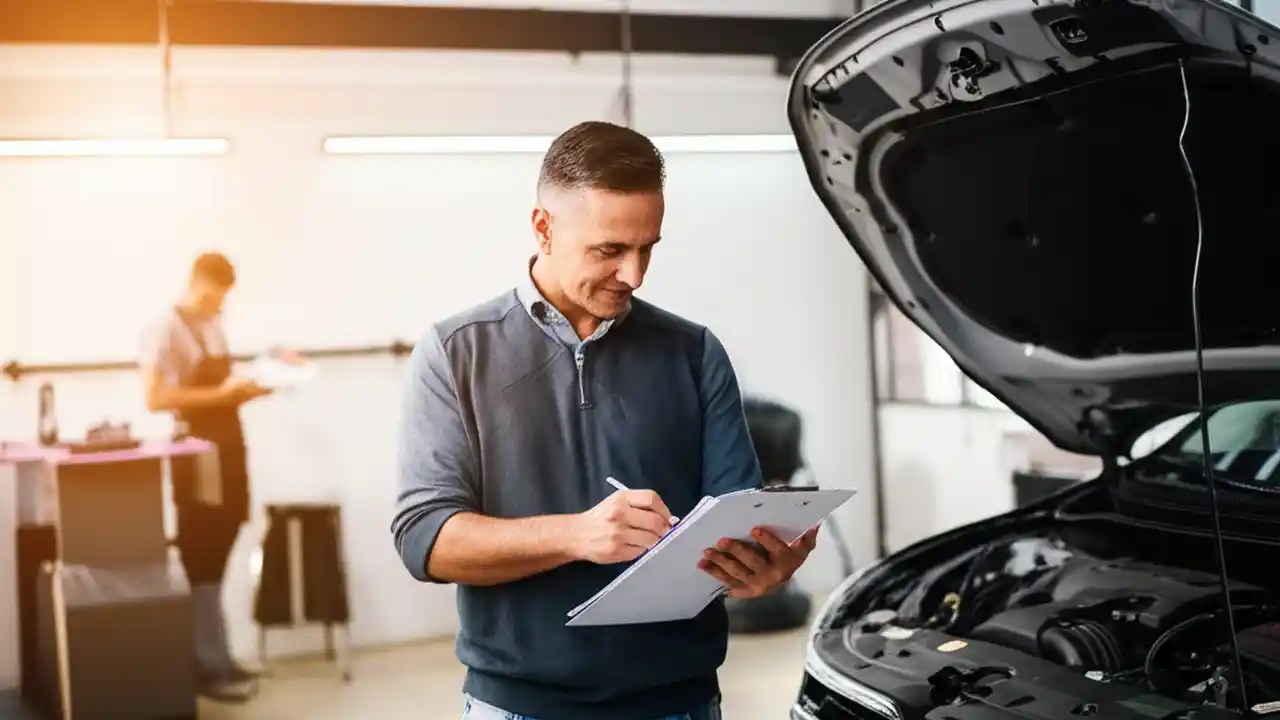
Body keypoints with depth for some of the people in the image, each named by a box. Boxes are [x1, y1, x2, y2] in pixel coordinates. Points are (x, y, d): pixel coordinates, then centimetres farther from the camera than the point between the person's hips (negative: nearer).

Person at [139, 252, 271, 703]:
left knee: (215, 559, 11)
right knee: (202, 562, -3)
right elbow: (156, 398, -20)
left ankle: (212, 658, 18)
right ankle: (211, 667, 1)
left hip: (228, 450, 8)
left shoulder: (215, 327, 14)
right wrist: (221, 393, -22)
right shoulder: (166, 330, -11)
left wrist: (250, 390, 3)